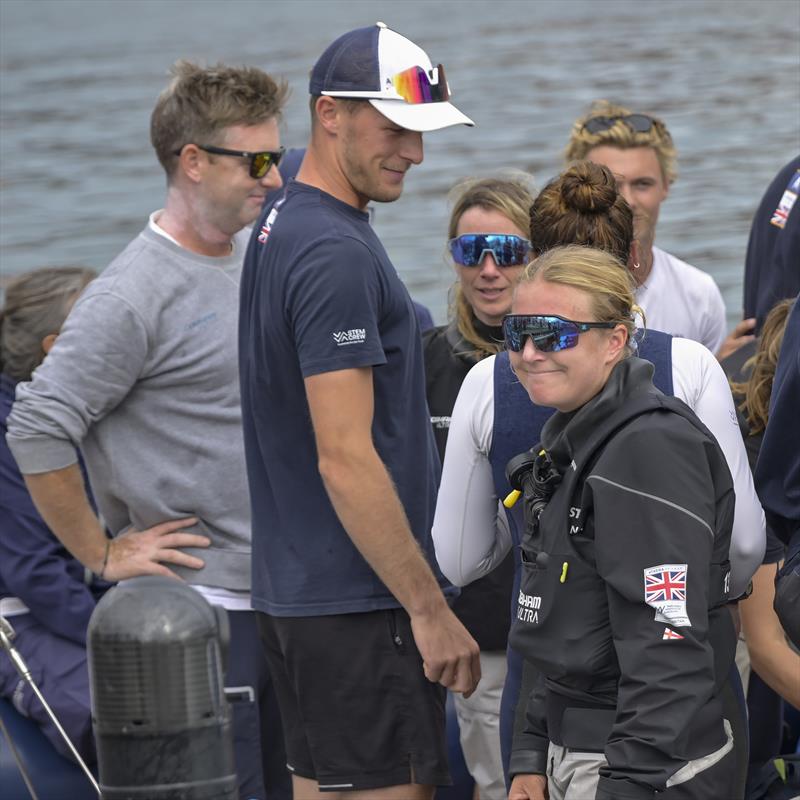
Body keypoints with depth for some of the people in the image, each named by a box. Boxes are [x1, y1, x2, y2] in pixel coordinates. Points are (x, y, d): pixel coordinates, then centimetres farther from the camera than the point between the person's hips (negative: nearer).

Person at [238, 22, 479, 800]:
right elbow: (345, 458, -22)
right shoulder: (337, 254, -18)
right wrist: (431, 610, -18)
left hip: (294, 586, 10)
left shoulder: (278, 230, 14)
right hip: (360, 604, -10)